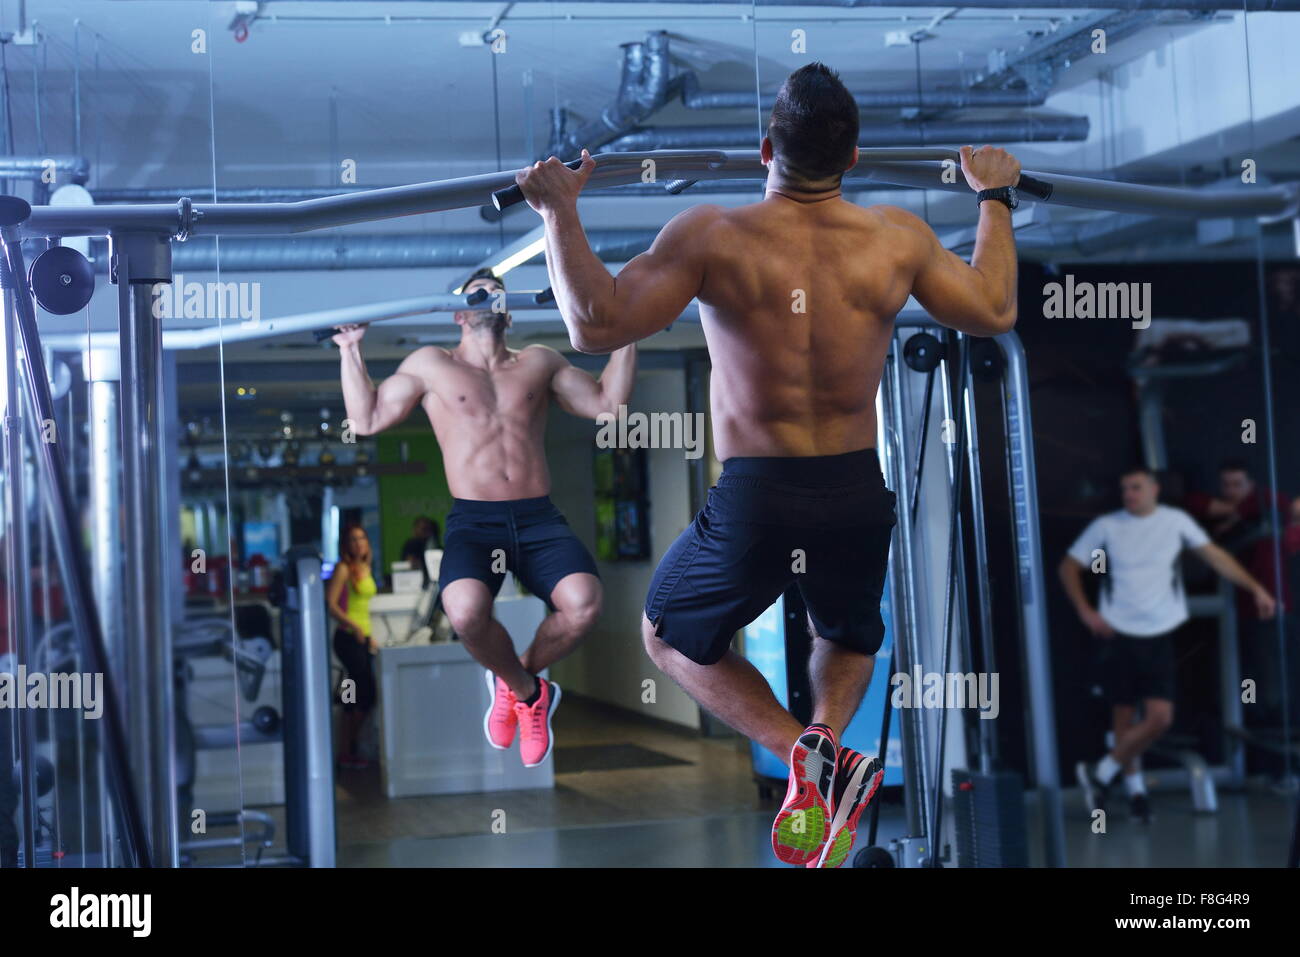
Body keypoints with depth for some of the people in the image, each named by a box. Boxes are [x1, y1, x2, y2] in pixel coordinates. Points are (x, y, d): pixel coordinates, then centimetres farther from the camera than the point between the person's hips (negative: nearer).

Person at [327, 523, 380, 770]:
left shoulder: (365, 568, 15)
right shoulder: (343, 569, -9)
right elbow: (331, 604, -16)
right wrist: (353, 626, -25)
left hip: (363, 637, 8)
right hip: (348, 637, -8)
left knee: (356, 696, 8)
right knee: (367, 694, -11)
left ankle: (347, 751, 14)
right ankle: (348, 750, -2)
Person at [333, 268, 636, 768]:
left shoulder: (539, 362, 21)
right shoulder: (431, 365, 15)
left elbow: (608, 403, 18)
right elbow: (367, 419, 11)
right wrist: (351, 350, 6)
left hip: (539, 519, 2)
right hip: (473, 521, -2)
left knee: (583, 604, -29)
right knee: (466, 611, -35)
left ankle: (516, 679, 6)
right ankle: (527, 690, 0)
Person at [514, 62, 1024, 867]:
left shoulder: (714, 236, -12)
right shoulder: (897, 238, -2)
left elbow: (597, 324, -15)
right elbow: (995, 313, 12)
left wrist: (560, 209, -5)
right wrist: (995, 197, 25)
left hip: (754, 501, -3)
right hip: (858, 498, 3)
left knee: (672, 636, 25)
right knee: (851, 638, 35)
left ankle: (804, 755, 1)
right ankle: (826, 738, 1)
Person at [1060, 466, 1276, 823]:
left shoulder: (1176, 521, 3)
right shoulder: (1106, 526, 2)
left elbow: (1215, 556, 5)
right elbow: (1069, 567, 8)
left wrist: (1256, 588, -2)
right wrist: (1086, 612, -3)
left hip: (1160, 634, 0)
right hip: (1119, 633, 0)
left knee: (1160, 717, -9)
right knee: (1123, 715, 4)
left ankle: (1100, 773, 7)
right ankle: (1135, 787, 20)